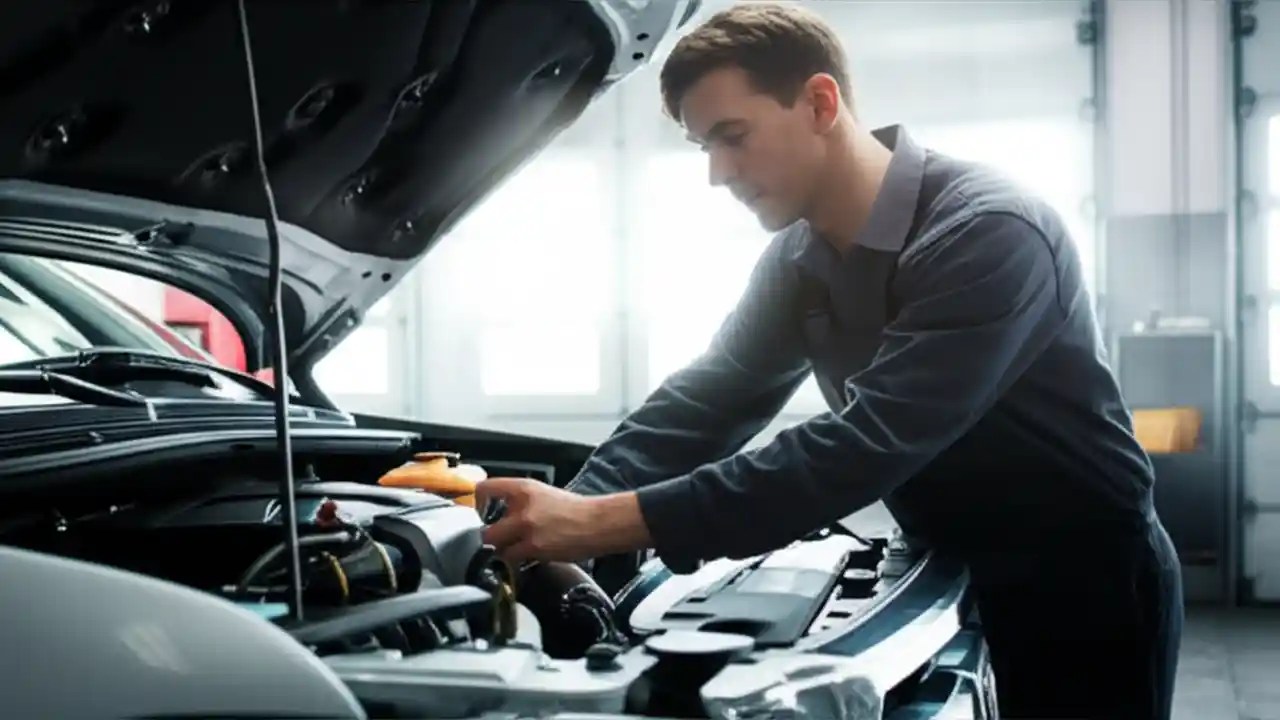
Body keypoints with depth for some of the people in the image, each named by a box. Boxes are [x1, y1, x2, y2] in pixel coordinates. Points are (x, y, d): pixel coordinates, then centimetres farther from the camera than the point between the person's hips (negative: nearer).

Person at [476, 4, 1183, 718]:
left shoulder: (990, 234, -27)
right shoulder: (799, 256, -1)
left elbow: (867, 447, -35)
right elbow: (710, 397, -3)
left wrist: (611, 523, -38)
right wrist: (570, 514, -20)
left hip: (1086, 587, -6)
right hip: (954, 576, 7)